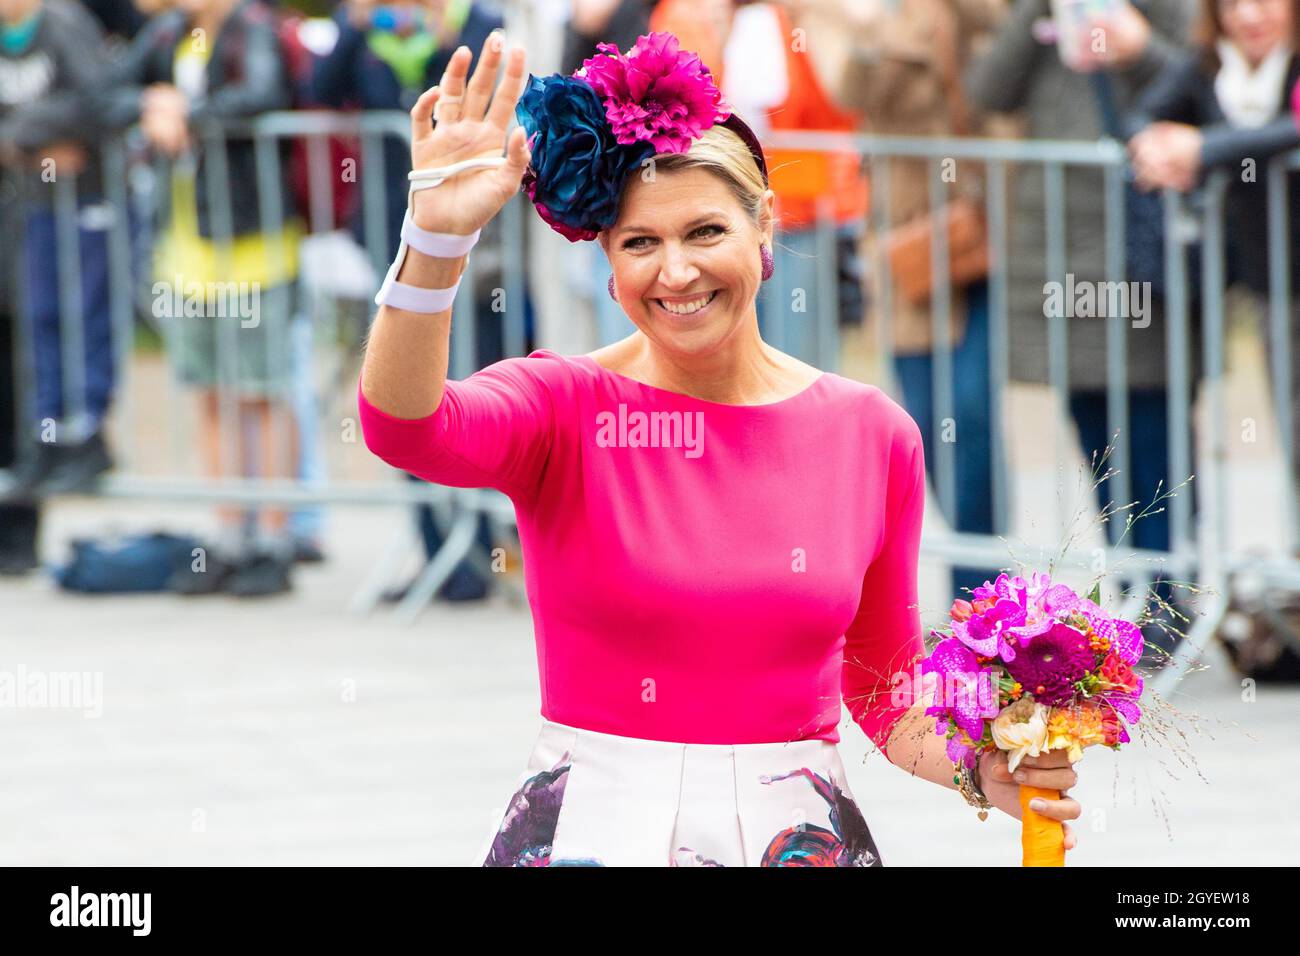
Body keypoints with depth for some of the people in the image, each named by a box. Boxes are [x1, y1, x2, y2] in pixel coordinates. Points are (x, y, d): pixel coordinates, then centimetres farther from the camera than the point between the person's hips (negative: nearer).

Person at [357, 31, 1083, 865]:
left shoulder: (871, 434, 2)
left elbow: (883, 687, 11)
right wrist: (438, 236, -40)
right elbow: (404, 425, -27)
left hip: (799, 832, 2)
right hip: (590, 832, -2)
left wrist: (982, 770, -8)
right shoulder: (566, 406, -5)